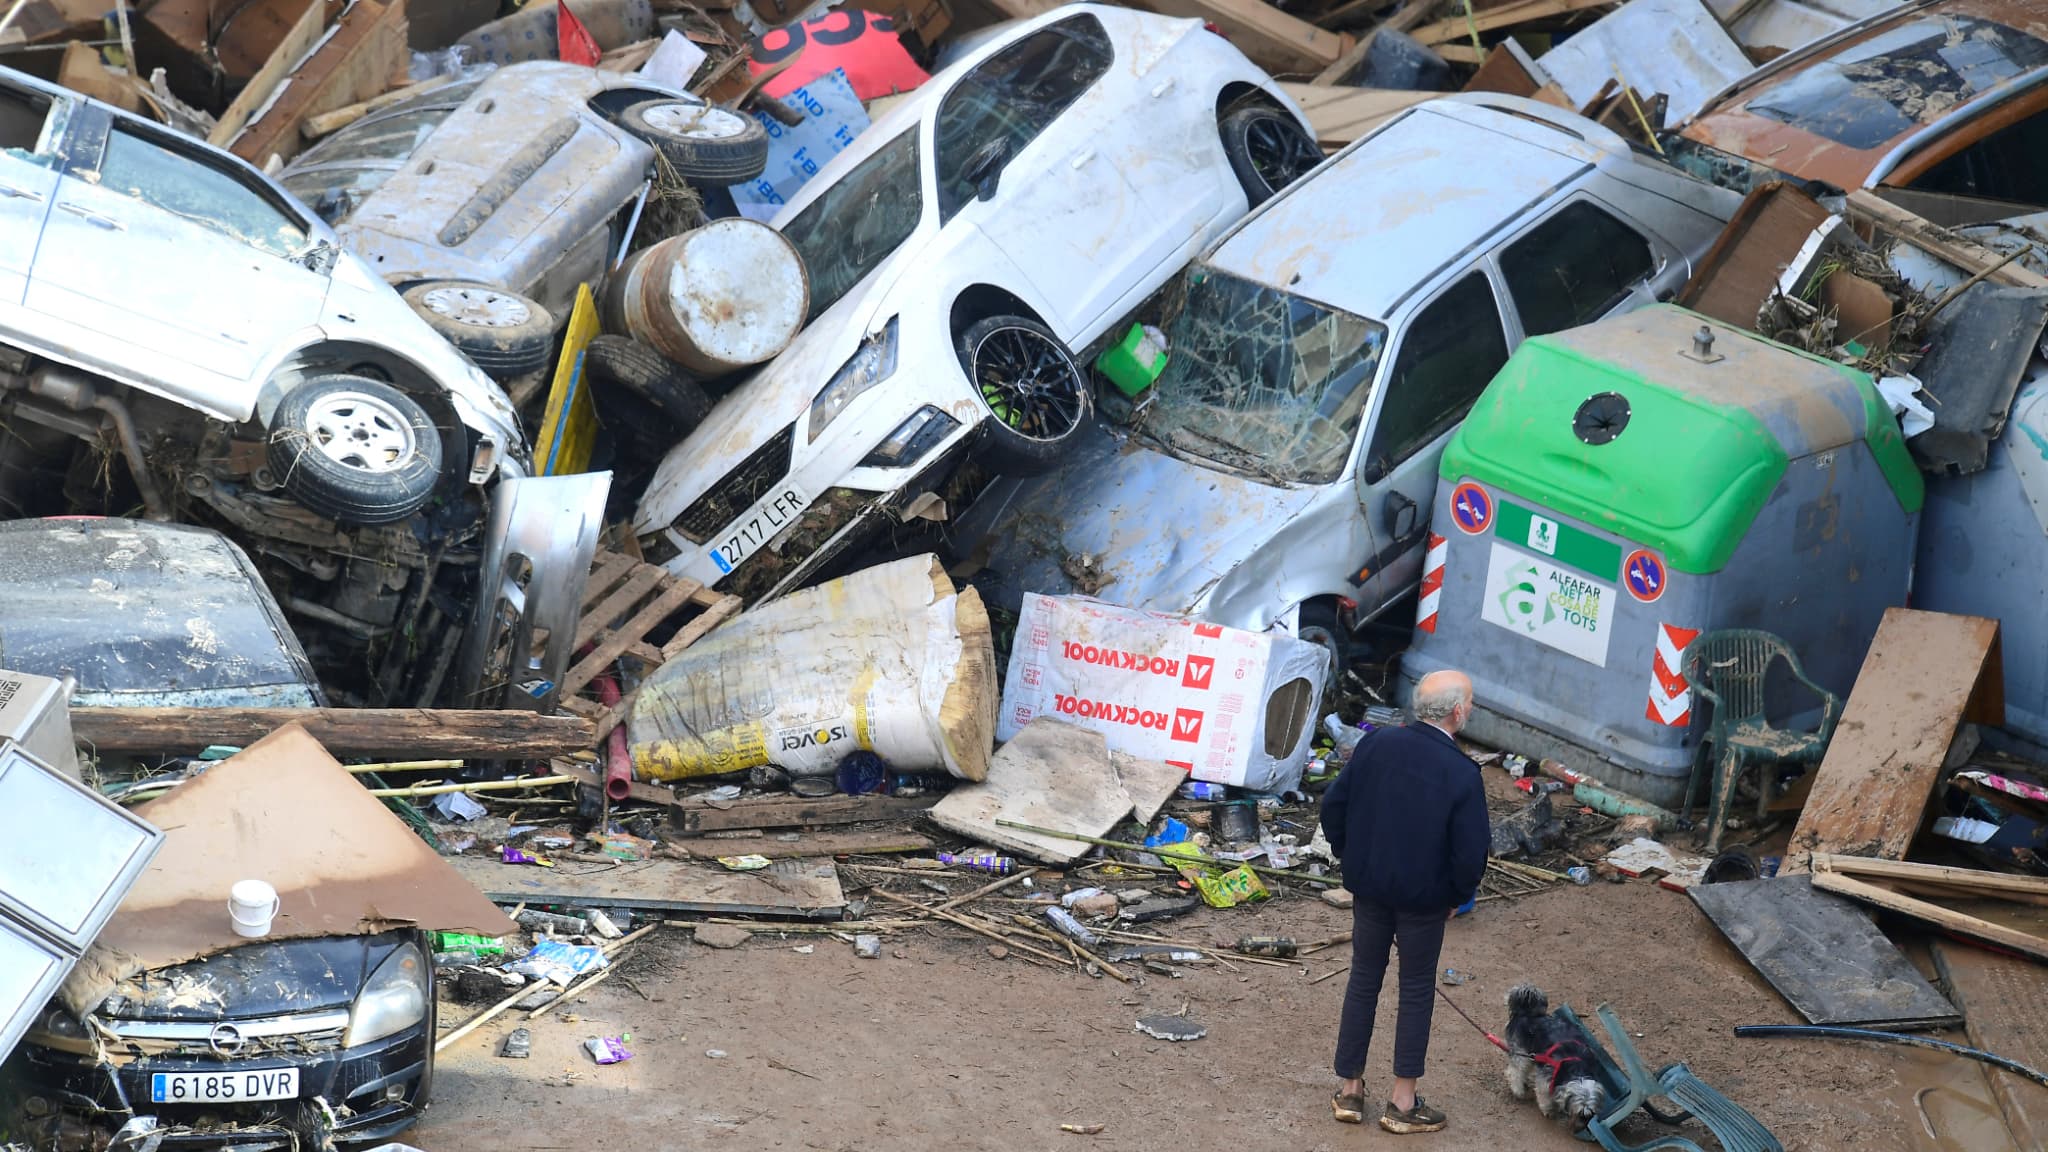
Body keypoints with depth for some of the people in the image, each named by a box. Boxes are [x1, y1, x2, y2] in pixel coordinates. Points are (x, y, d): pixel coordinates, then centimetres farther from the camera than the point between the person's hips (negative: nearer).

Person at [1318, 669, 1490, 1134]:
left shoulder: (1377, 744, -8)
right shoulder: (1461, 773, -20)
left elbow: (1333, 805, 0)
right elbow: (1472, 851, -18)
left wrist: (1350, 858, 14)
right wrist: (1458, 896, 1)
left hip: (1368, 887, 4)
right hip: (1424, 899, -4)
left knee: (1363, 981, 17)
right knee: (1416, 991, 11)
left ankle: (1349, 1089, 24)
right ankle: (1402, 1102, 17)